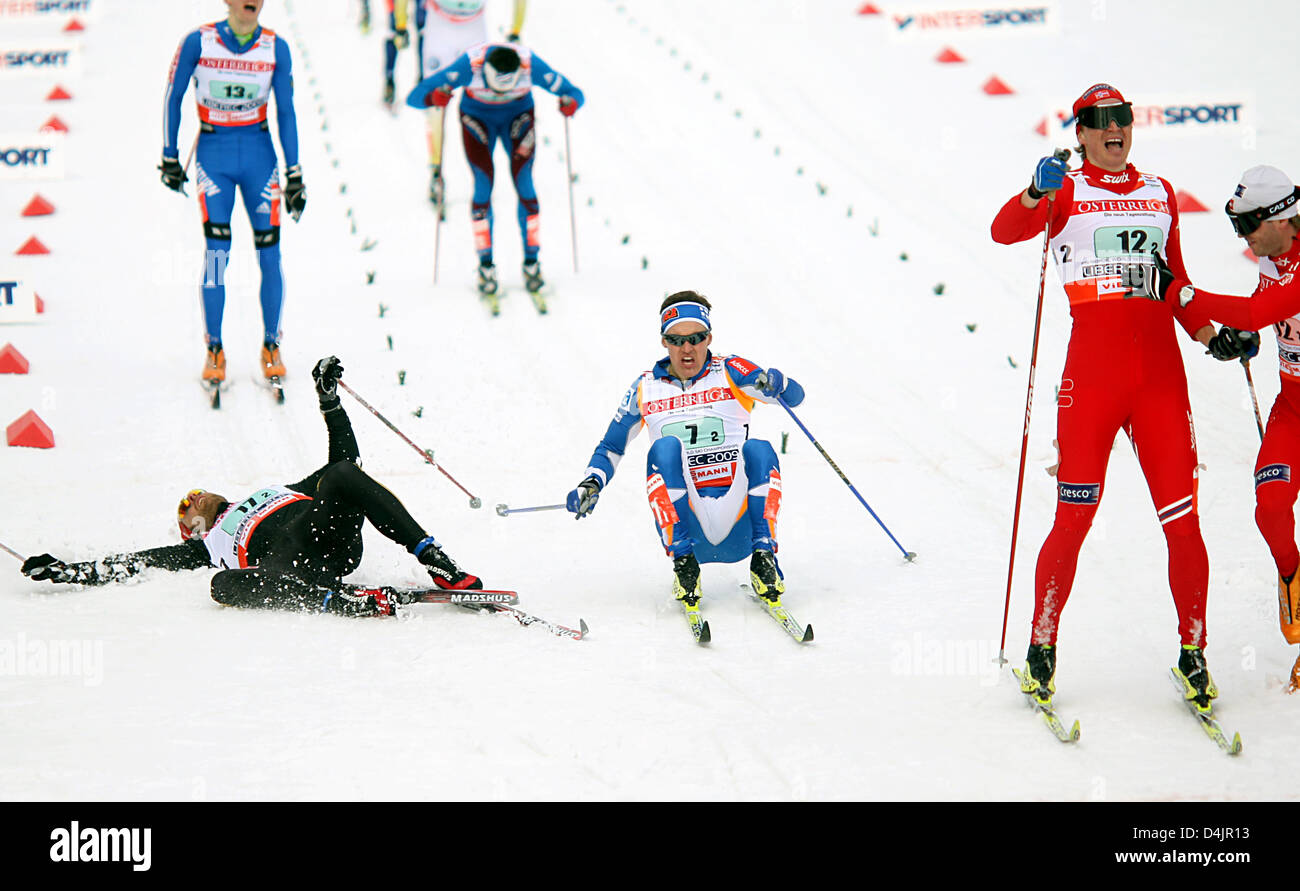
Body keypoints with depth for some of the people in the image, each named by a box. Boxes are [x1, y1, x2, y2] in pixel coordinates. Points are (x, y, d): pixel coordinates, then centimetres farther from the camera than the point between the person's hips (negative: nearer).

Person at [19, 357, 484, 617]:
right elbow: (135, 563, 22)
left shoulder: (279, 489, 41)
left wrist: (329, 398, 28)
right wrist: (65, 572, 14)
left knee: (344, 474, -23)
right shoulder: (206, 545, 32)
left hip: (332, 533, 3)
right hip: (286, 562, -3)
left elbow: (345, 458, 38)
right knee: (226, 586, -35)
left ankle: (439, 565, -32)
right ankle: (350, 601, -51)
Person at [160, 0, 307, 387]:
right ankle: (214, 351, 0)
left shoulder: (276, 48, -2)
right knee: (217, 252, -11)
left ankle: (271, 347, 12)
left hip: (259, 154, 2)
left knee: (269, 252, -2)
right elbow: (173, 97, 2)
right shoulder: (198, 42, -8)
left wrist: (294, 173, 3)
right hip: (214, 155, -2)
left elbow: (286, 111, 4)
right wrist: (169, 157, 4)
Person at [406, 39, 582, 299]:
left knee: (523, 182, -11)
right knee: (483, 183, -13)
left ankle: (531, 261, -2)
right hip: (477, 117, -1)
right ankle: (485, 265, -7)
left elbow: (572, 92, -23)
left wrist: (571, 102, -47)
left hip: (518, 115, 1)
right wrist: (433, 97, -59)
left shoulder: (531, 66, -33)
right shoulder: (469, 66, -36)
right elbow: (415, 97, -36)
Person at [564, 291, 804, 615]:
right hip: (684, 522, 1)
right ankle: (682, 561, -28)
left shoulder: (730, 372, 5)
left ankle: (763, 557, -24)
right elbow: (611, 447, 19)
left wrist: (774, 384, -28)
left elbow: (794, 395, -5)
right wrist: (591, 484, 0)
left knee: (759, 449, -27)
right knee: (665, 448, -24)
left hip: (738, 524, -1)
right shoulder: (646, 388, 10)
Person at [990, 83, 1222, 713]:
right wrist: (1036, 194, -32)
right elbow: (1004, 231, -13)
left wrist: (1211, 335, 12)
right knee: (1073, 520, -4)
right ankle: (1041, 649, 10)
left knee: (1182, 521, -2)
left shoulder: (1159, 194, 18)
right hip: (1091, 373, -3)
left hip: (1161, 375, 3)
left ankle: (1192, 654, 8)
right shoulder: (1067, 191, 5)